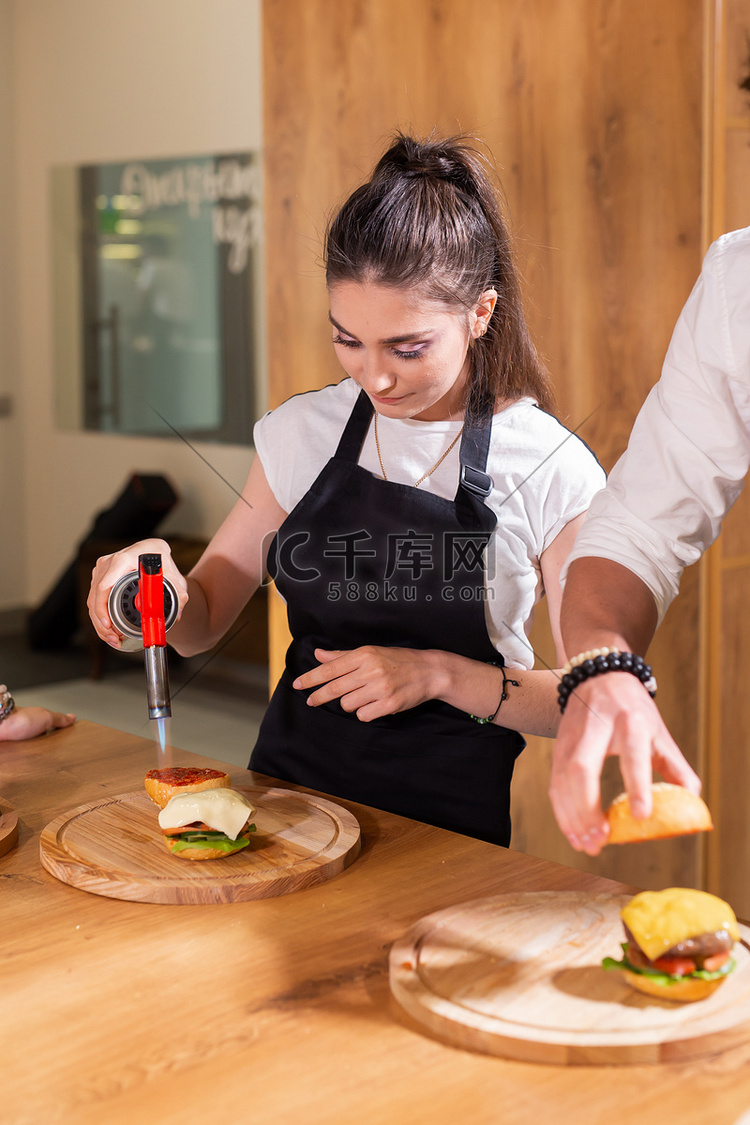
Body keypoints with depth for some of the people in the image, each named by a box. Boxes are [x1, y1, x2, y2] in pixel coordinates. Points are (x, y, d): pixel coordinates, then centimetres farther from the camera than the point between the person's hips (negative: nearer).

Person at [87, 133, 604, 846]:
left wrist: (438, 674, -15)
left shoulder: (553, 473, -8)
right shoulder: (305, 432, 3)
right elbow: (203, 620, 10)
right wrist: (162, 590, -12)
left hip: (450, 814, -3)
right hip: (291, 778, 3)